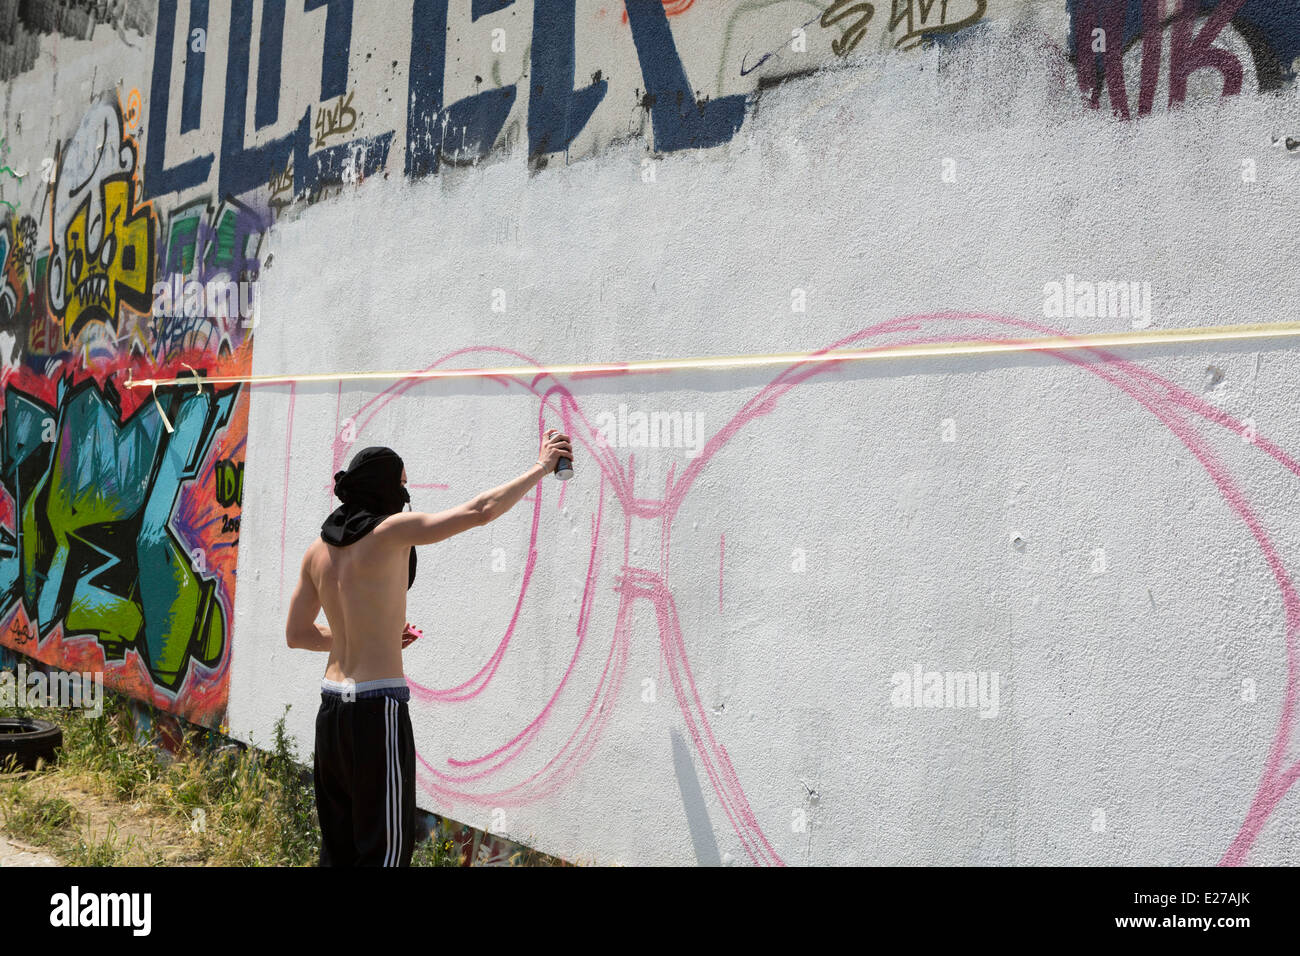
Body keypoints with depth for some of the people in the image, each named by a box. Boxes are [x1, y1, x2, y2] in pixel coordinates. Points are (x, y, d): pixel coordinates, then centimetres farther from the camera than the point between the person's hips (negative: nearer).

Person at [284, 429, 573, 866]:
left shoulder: (318, 548, 9)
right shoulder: (391, 531, -10)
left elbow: (296, 633, 15)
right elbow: (480, 511, -11)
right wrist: (541, 467, 1)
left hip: (333, 705, 8)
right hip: (377, 705, -7)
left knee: (339, 845, 17)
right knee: (386, 846, 1)